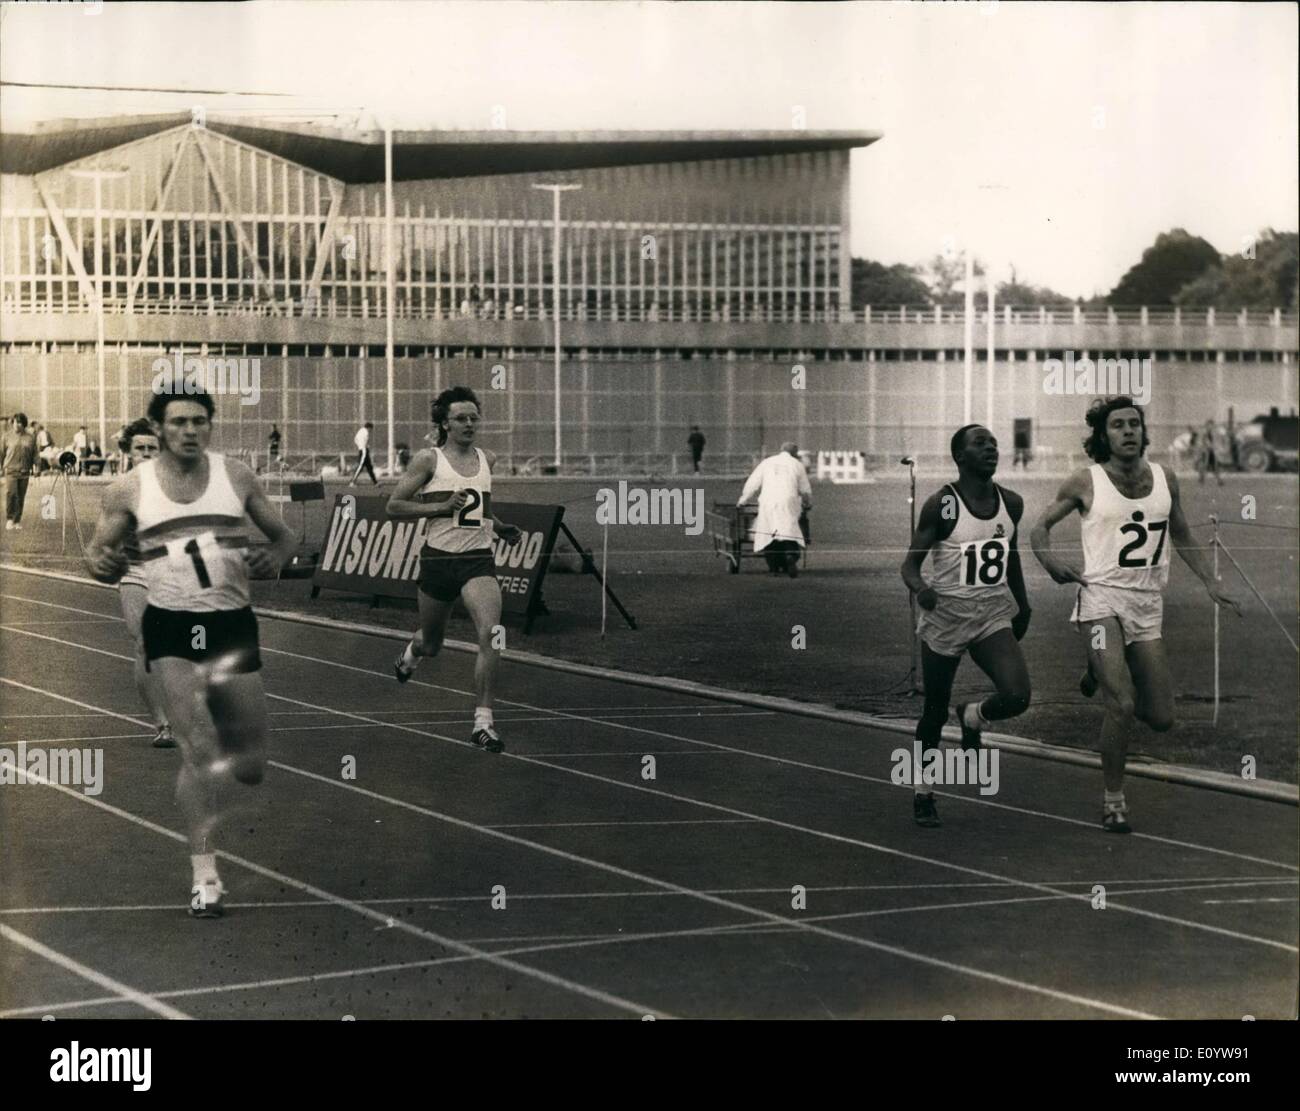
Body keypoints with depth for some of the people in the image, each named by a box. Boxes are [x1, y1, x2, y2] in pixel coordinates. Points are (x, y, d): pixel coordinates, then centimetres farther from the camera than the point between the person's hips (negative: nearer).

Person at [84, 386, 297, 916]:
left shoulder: (235, 476, 4)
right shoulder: (130, 488, 1)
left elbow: (282, 535, 12)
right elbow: (98, 553, 7)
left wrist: (274, 558, -11)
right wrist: (103, 563, -17)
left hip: (233, 622, 2)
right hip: (171, 628, -2)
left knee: (251, 767, 5)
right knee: (199, 751, -16)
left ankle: (201, 806, 38)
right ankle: (204, 877, -9)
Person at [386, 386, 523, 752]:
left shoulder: (487, 460, 9)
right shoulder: (429, 459, -6)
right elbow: (394, 506, -7)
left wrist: (498, 526, 14)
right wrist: (443, 506, -16)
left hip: (478, 560, 2)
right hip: (439, 558, -2)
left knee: (491, 634, -21)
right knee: (432, 643, 16)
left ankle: (483, 722, -17)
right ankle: (412, 651, 56)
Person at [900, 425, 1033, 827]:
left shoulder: (1011, 504, 2)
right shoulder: (942, 505, -13)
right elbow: (910, 562, -10)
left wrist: (1022, 604, 24)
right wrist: (920, 587, -32)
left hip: (994, 616, 4)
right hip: (945, 616, -4)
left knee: (1017, 696, -18)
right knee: (935, 711, 7)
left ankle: (973, 718, 17)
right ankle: (922, 790, 29)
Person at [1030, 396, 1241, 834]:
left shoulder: (1165, 479, 7)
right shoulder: (1086, 482, -3)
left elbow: (1181, 537, 20)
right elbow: (1041, 525, 8)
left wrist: (1210, 584, 12)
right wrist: (1049, 558, -10)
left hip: (1148, 604, 4)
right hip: (1102, 597, -4)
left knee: (1161, 718, 3)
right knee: (1122, 706, -18)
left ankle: (1105, 671, 33)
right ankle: (1113, 798, 0)